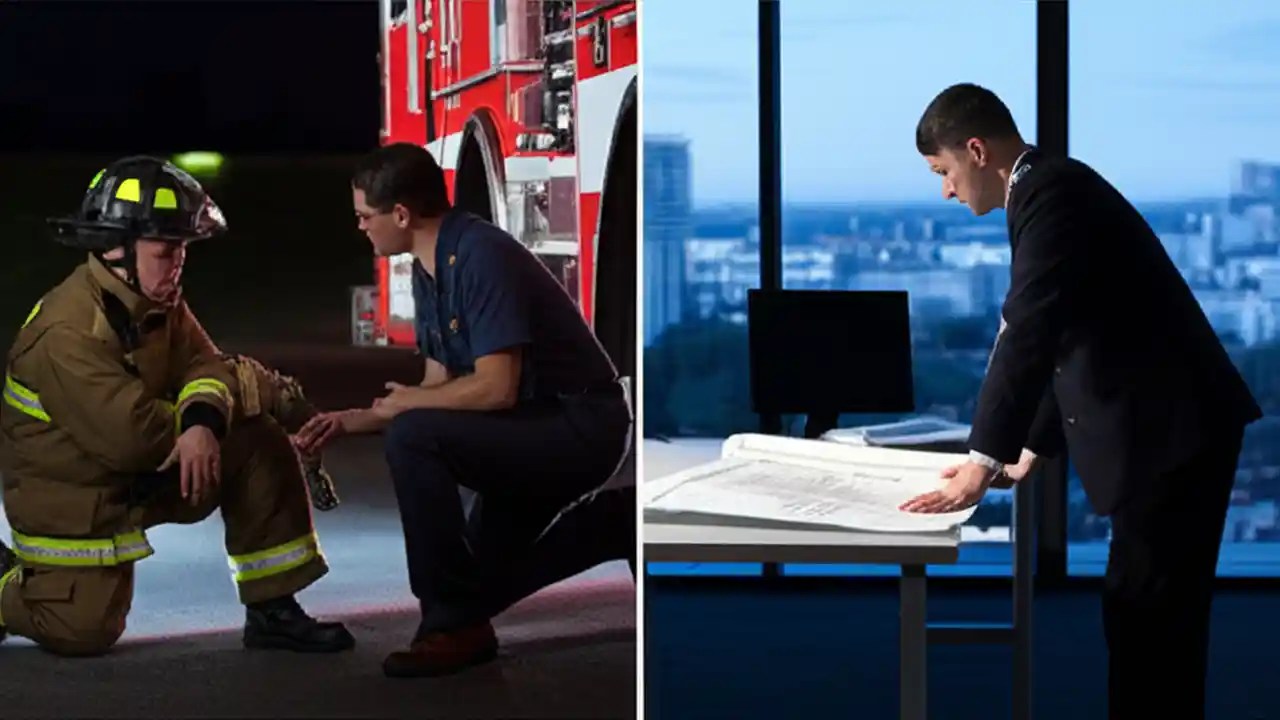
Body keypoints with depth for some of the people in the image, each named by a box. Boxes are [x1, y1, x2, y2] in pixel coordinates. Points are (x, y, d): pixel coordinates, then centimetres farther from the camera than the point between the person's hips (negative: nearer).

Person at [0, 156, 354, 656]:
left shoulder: (158, 300, 0)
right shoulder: (68, 331, -29)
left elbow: (204, 367, -7)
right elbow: (129, 435, -34)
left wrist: (203, 423, -31)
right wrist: (196, 424, -16)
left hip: (152, 469, 8)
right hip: (70, 495, -8)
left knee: (260, 445, -8)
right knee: (84, 631, -14)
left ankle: (271, 610, -3)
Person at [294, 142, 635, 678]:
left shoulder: (481, 256, -23)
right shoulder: (429, 271, 5)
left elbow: (496, 388, -29)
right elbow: (441, 390, 11)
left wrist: (404, 403, -14)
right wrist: (353, 420, 5)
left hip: (580, 426, -10)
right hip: (537, 429, 10)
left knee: (413, 439, -28)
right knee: (482, 575, 18)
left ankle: (456, 626, -17)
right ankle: (617, 523, 24)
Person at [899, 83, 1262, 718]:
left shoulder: (1051, 194, -15)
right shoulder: (1052, 190, 16)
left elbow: (1029, 336, -23)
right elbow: (1062, 341, 20)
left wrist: (984, 464, -22)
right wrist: (1030, 450, 17)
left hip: (1172, 429, -10)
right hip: (1163, 426, 10)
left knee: (1146, 614, -5)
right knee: (1142, 612, 15)